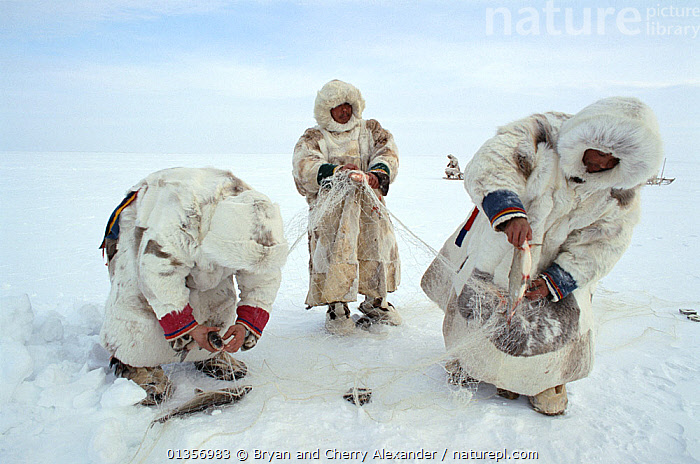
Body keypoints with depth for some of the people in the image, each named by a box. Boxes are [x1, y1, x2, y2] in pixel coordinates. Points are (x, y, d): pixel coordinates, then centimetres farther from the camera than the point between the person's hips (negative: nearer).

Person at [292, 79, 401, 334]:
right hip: (329, 206, -2)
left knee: (378, 246, -7)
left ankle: (375, 302, 15)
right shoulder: (313, 138, 12)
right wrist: (336, 171, -25)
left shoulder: (371, 130, 19)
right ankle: (336, 306, -2)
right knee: (333, 251, -19)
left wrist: (378, 173, -22)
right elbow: (303, 166, -7)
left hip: (369, 204, 2)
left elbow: (387, 153, 2)